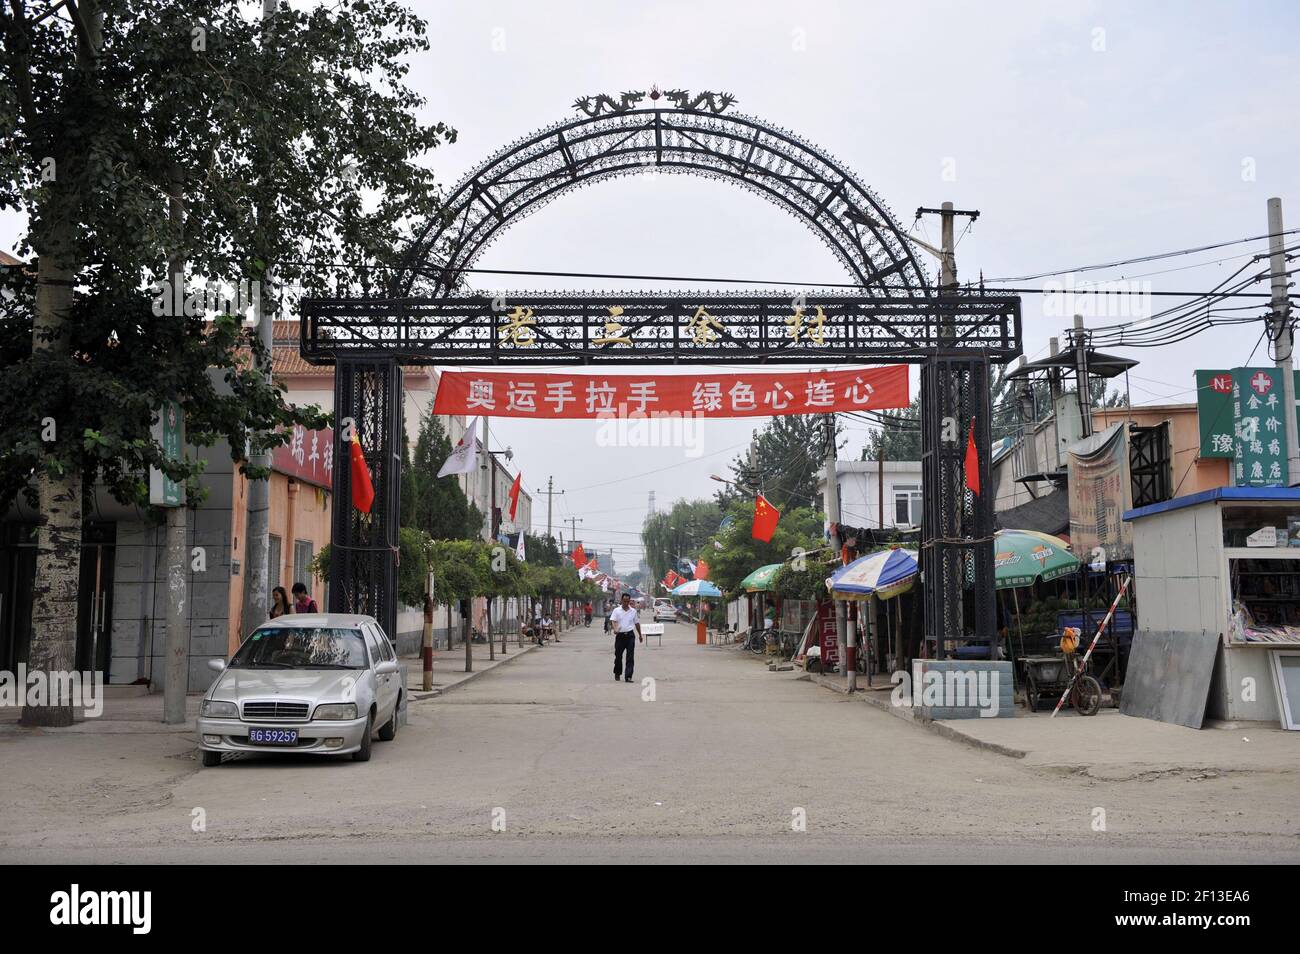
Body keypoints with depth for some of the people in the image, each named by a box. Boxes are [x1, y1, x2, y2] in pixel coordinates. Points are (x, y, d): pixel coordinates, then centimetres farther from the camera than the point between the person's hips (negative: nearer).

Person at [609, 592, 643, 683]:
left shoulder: (633, 611, 9)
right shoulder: (616, 610, 1)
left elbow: (637, 623, 20)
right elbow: (612, 621, -12)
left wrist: (640, 634, 24)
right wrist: (615, 629, -31)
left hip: (630, 635, 1)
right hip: (620, 635, -1)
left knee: (630, 657, -6)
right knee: (618, 656, 9)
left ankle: (628, 676, -7)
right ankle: (617, 673, 30)